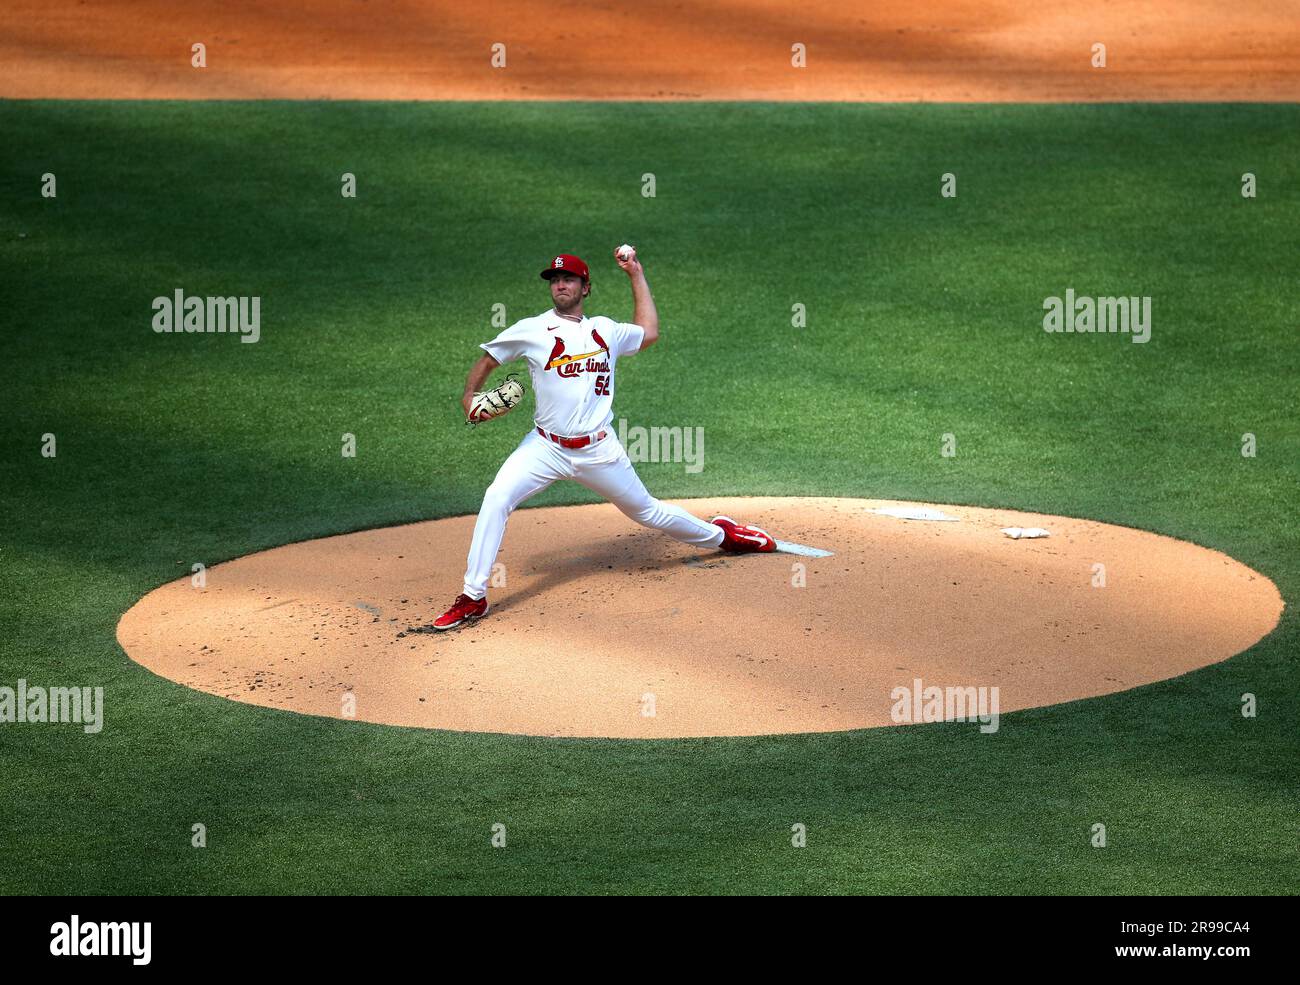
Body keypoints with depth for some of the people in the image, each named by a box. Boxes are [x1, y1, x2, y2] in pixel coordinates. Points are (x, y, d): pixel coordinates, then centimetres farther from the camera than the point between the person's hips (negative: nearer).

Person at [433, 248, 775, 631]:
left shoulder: (605, 330, 10)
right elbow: (488, 358, 10)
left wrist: (637, 275, 25)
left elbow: (648, 332, 27)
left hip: (598, 451, 2)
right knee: (496, 498, -22)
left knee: (647, 511, 13)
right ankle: (473, 598, -18)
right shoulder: (532, 330, 0)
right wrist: (469, 395, -7)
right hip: (546, 447, -1)